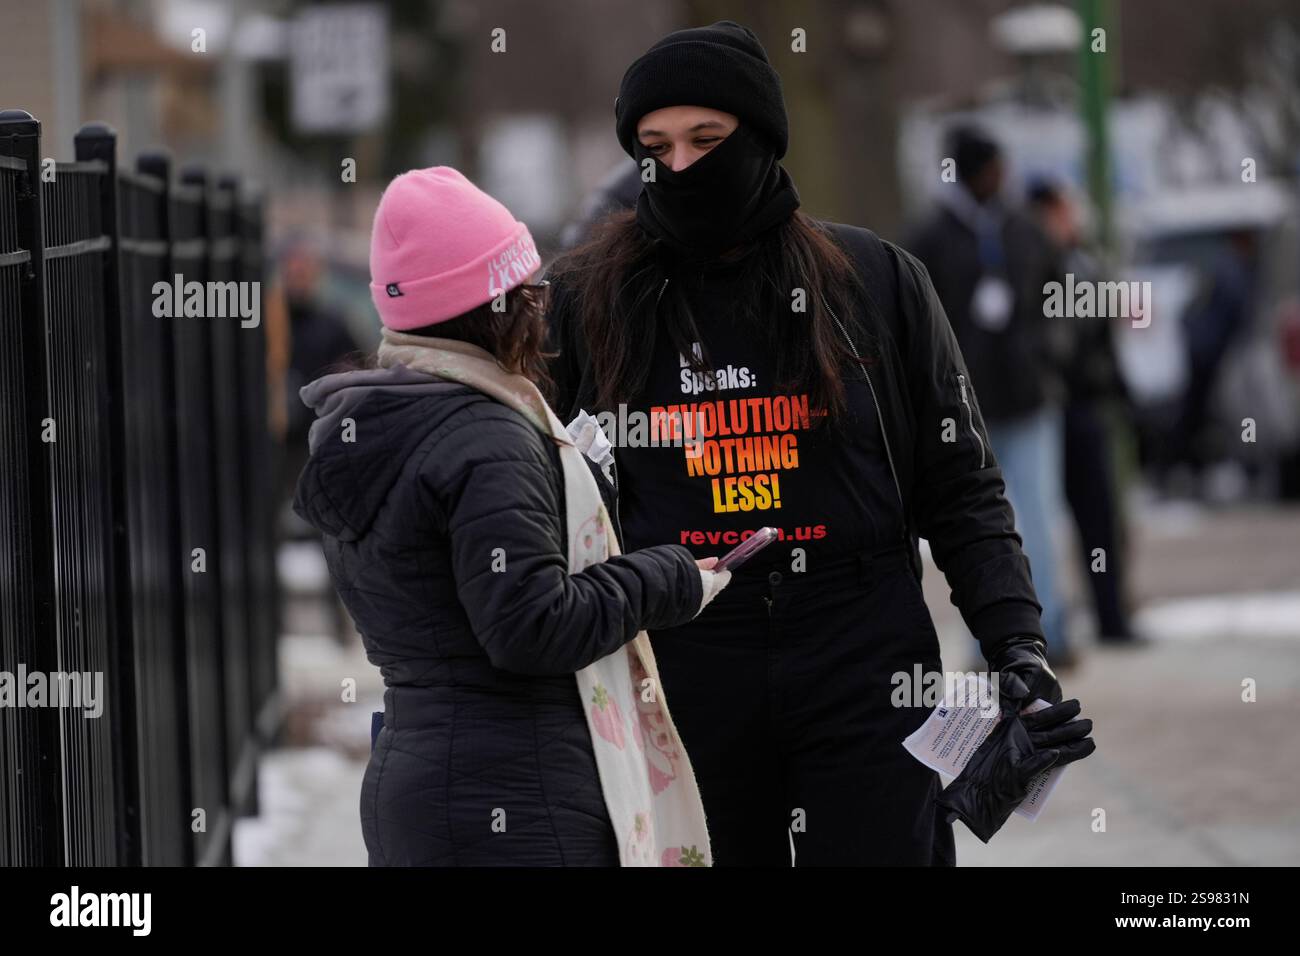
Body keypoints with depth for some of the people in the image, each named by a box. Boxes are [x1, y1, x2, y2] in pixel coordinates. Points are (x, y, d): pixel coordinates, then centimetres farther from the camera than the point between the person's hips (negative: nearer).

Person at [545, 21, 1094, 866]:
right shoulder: (581, 300, 6)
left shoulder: (876, 281, 5)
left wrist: (1017, 643, -5)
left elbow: (961, 487, 7)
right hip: (677, 691, 1)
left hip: (863, 682, -1)